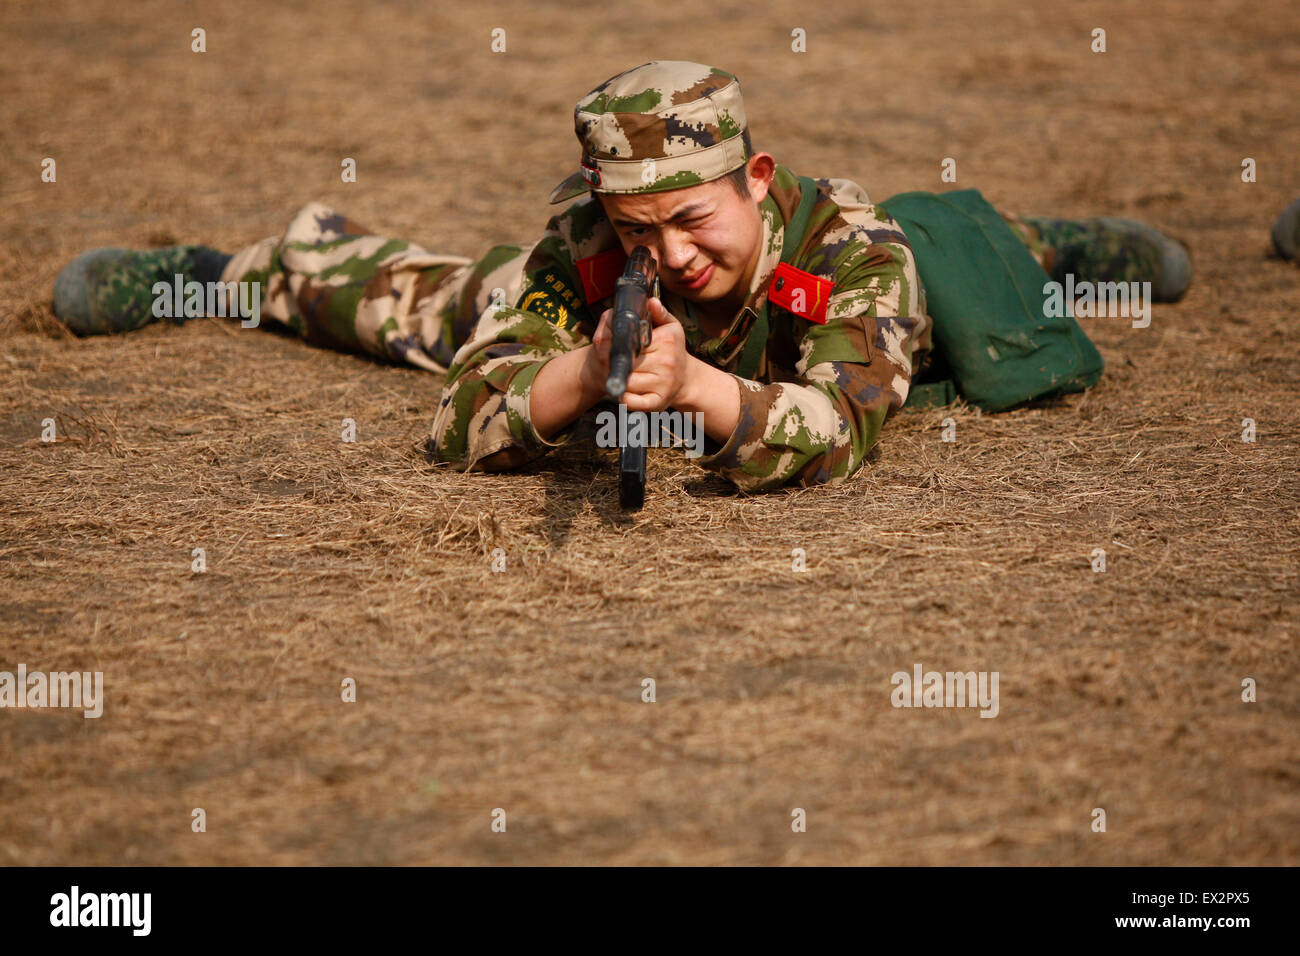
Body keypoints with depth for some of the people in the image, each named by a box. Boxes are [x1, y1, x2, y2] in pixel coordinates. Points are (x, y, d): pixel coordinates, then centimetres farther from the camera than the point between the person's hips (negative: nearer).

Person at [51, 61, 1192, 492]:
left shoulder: (851, 247, -48)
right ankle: (222, 266, 48)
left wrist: (697, 384, -75)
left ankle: (1049, 243, 65)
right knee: (407, 295, 22)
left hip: (792, 297, 1)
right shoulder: (586, 249, -43)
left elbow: (838, 431, -58)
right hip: (579, 317, -1)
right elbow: (462, 425, -44)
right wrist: (585, 371, -64)